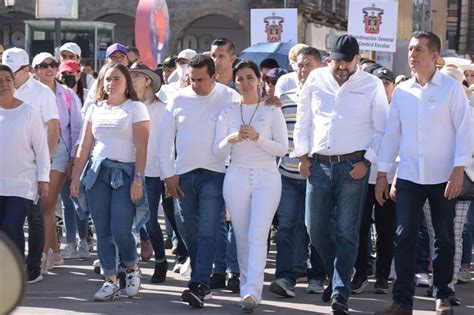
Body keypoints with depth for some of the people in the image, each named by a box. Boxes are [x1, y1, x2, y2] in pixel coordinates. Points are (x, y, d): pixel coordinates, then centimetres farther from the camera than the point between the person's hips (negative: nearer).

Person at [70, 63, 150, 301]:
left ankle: (132, 269, 13)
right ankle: (110, 281, 6)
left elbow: (141, 147, -6)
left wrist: (138, 180, -14)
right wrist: (75, 177, 6)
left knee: (120, 230, -13)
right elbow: (85, 146, 13)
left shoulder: (136, 108, 0)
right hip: (97, 173, 4)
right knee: (102, 231, 1)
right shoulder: (95, 109, 13)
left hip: (125, 172, -4)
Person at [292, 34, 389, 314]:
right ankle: (337, 277, 27)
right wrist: (303, 156, 7)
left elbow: (381, 129, 2)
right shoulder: (316, 79, 7)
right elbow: (303, 120, 13)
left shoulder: (371, 85, 1)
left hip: (353, 166, -3)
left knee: (347, 233, -5)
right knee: (316, 229, 6)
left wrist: (367, 162, -7)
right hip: (319, 165, 3)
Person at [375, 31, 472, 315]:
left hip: (442, 177, -2)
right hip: (408, 176, 2)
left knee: (444, 238, 6)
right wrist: (382, 174, 7)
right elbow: (392, 134, 11)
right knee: (404, 237, -4)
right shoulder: (402, 91, 7)